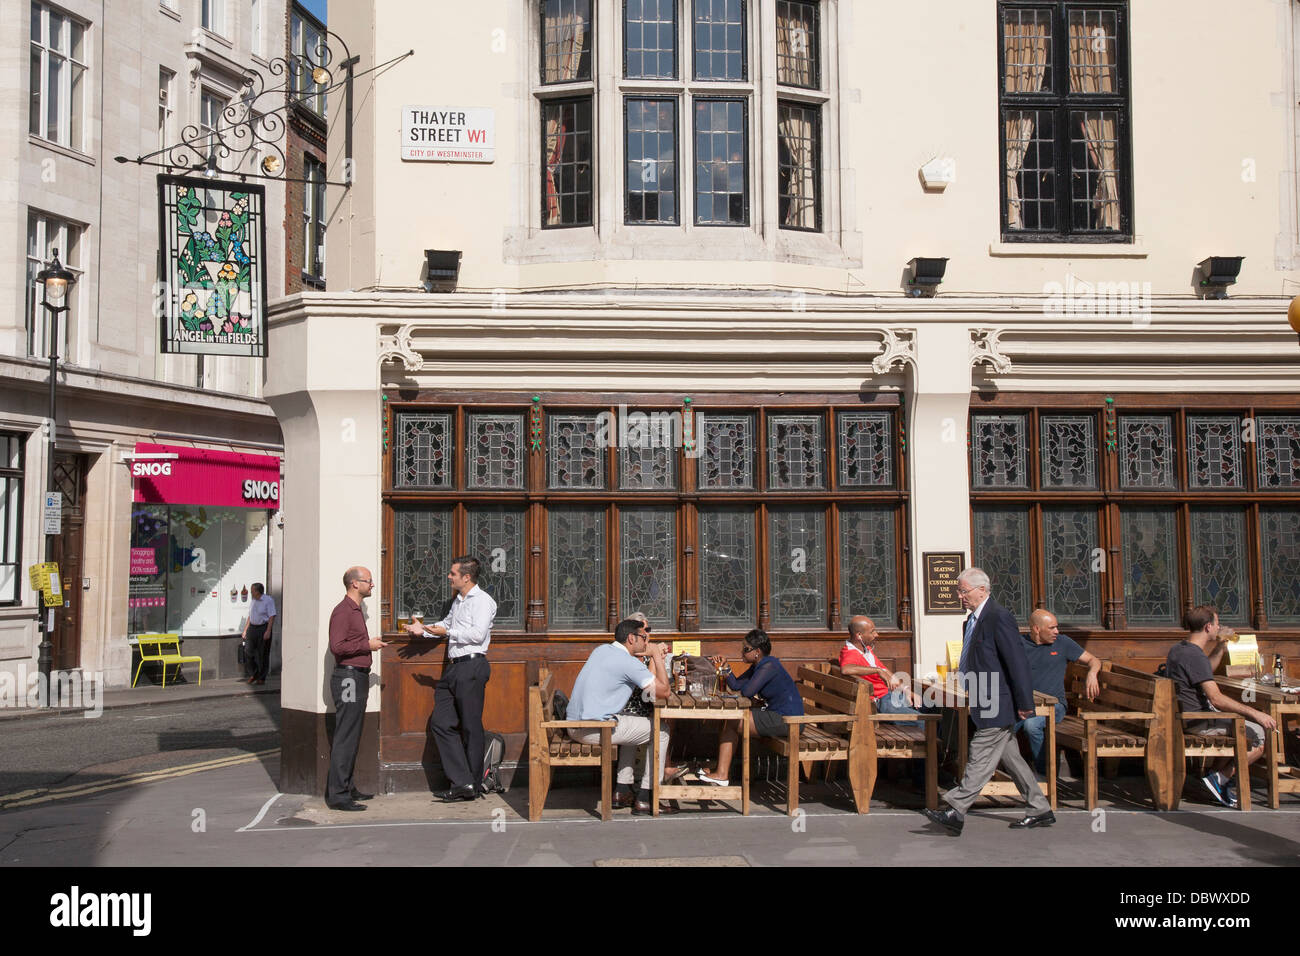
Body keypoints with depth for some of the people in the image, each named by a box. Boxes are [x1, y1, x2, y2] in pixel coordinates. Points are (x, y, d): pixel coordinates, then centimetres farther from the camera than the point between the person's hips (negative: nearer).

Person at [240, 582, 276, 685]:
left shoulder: (268, 600, -10)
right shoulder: (254, 601, 13)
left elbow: (272, 617, -14)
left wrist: (268, 631, -21)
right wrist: (245, 630, 16)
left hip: (263, 628, -7)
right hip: (252, 628, 7)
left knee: (263, 654, 0)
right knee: (248, 652, 2)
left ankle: (262, 678, 10)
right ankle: (254, 674, 18)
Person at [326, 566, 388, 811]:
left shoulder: (356, 610, 19)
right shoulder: (343, 611, -13)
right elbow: (336, 646, -23)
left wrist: (370, 643, 11)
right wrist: (367, 645, -15)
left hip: (358, 678, 10)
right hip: (348, 678, -10)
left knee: (351, 737, 13)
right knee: (345, 738, -9)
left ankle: (346, 788, 20)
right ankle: (337, 795, -7)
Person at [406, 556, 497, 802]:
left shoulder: (482, 601, -7)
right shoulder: (458, 601, 21)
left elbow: (478, 634, -19)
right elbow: (447, 622, 37)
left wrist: (447, 632, -13)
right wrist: (424, 630, 24)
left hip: (471, 666, -9)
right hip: (453, 668, 9)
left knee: (471, 726, -3)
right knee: (441, 723, 1)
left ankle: (473, 786, 6)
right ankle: (462, 782, 1)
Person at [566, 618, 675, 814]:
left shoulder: (602, 650, 16)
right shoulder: (628, 662, -11)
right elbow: (663, 692, -9)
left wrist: (655, 657, 20)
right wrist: (657, 656, 0)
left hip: (574, 727, 9)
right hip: (595, 729, -9)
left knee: (633, 723, 32)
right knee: (660, 731, 4)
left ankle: (622, 791, 27)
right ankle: (646, 798, 6)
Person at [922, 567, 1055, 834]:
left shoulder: (999, 617, -16)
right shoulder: (973, 619, 13)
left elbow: (1017, 660, -19)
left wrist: (1024, 703, -19)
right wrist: (965, 689, 17)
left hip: (998, 705, -10)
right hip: (986, 705, 10)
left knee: (980, 758, -6)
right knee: (1010, 758, 14)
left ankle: (956, 812, -5)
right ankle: (1040, 810, 22)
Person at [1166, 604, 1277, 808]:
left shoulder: (1177, 649, 10)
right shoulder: (1195, 655, -22)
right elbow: (1217, 699, -26)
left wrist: (1220, 647, 18)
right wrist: (1255, 713, -24)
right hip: (1199, 722, -10)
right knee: (1261, 737, -10)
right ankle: (1220, 778, -3)